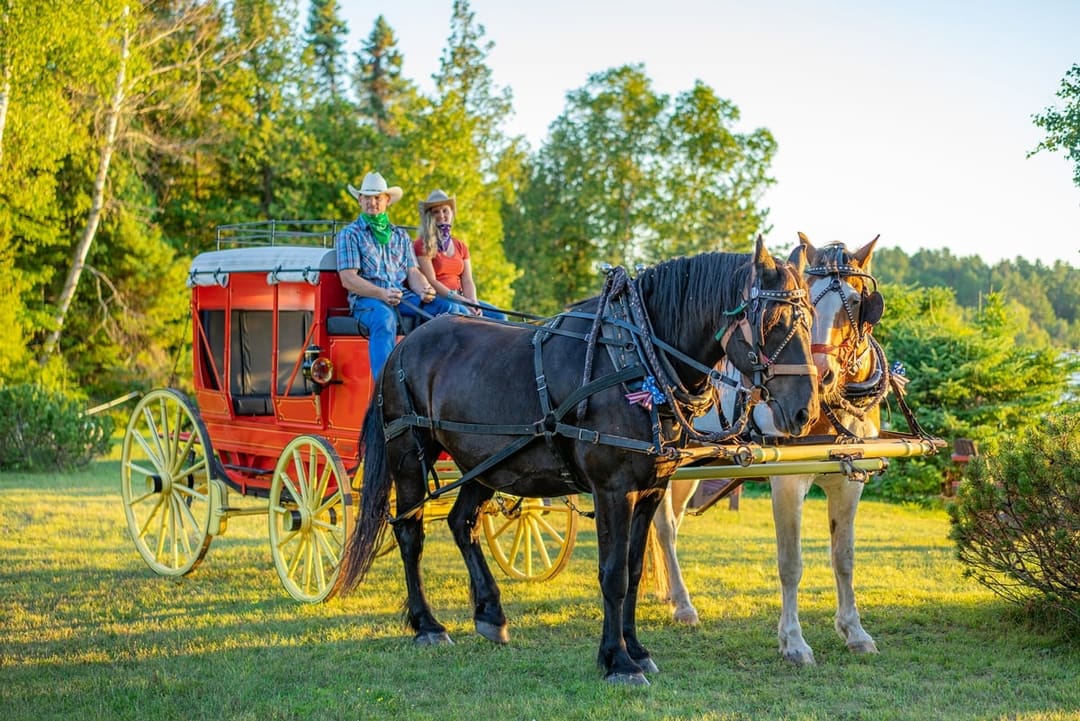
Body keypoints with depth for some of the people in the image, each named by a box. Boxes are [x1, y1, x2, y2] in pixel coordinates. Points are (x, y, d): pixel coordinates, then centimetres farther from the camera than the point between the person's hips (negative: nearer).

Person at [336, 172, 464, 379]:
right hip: (366, 299, -5)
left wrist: (424, 290, -9)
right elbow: (348, 279, -3)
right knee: (384, 319, -42)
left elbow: (412, 271, 17)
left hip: (404, 297, 5)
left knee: (454, 310, -21)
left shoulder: (400, 235, 25)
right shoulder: (350, 234, 9)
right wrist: (382, 294, -19)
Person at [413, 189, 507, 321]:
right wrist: (460, 300, -19)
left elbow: (467, 281, 11)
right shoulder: (422, 245, 1)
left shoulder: (460, 246, 20)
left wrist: (473, 302, -11)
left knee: (499, 316, -17)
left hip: (459, 299, 6)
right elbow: (431, 281, -9)